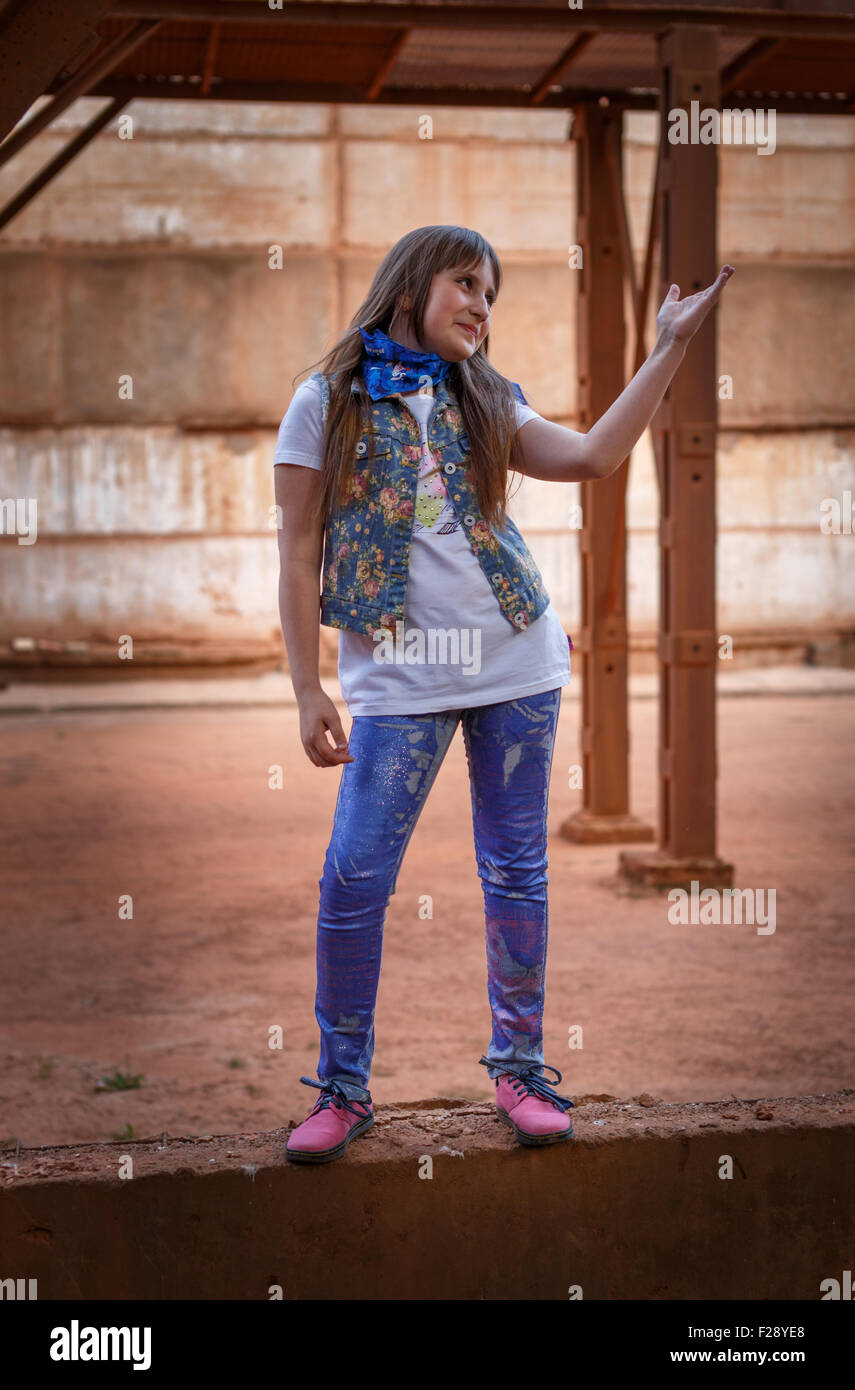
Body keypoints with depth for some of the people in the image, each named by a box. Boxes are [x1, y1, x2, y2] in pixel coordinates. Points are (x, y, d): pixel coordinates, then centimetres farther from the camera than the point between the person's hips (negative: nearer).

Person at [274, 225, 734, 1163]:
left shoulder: (485, 402, 13)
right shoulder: (328, 400, 2)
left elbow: (595, 458, 0)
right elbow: (298, 556, -1)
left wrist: (669, 347, 1)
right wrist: (307, 689, -7)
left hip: (515, 662, 3)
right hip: (398, 678, -3)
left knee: (516, 872, 7)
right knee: (353, 878, -5)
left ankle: (519, 1068, 19)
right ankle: (342, 1088, 10)